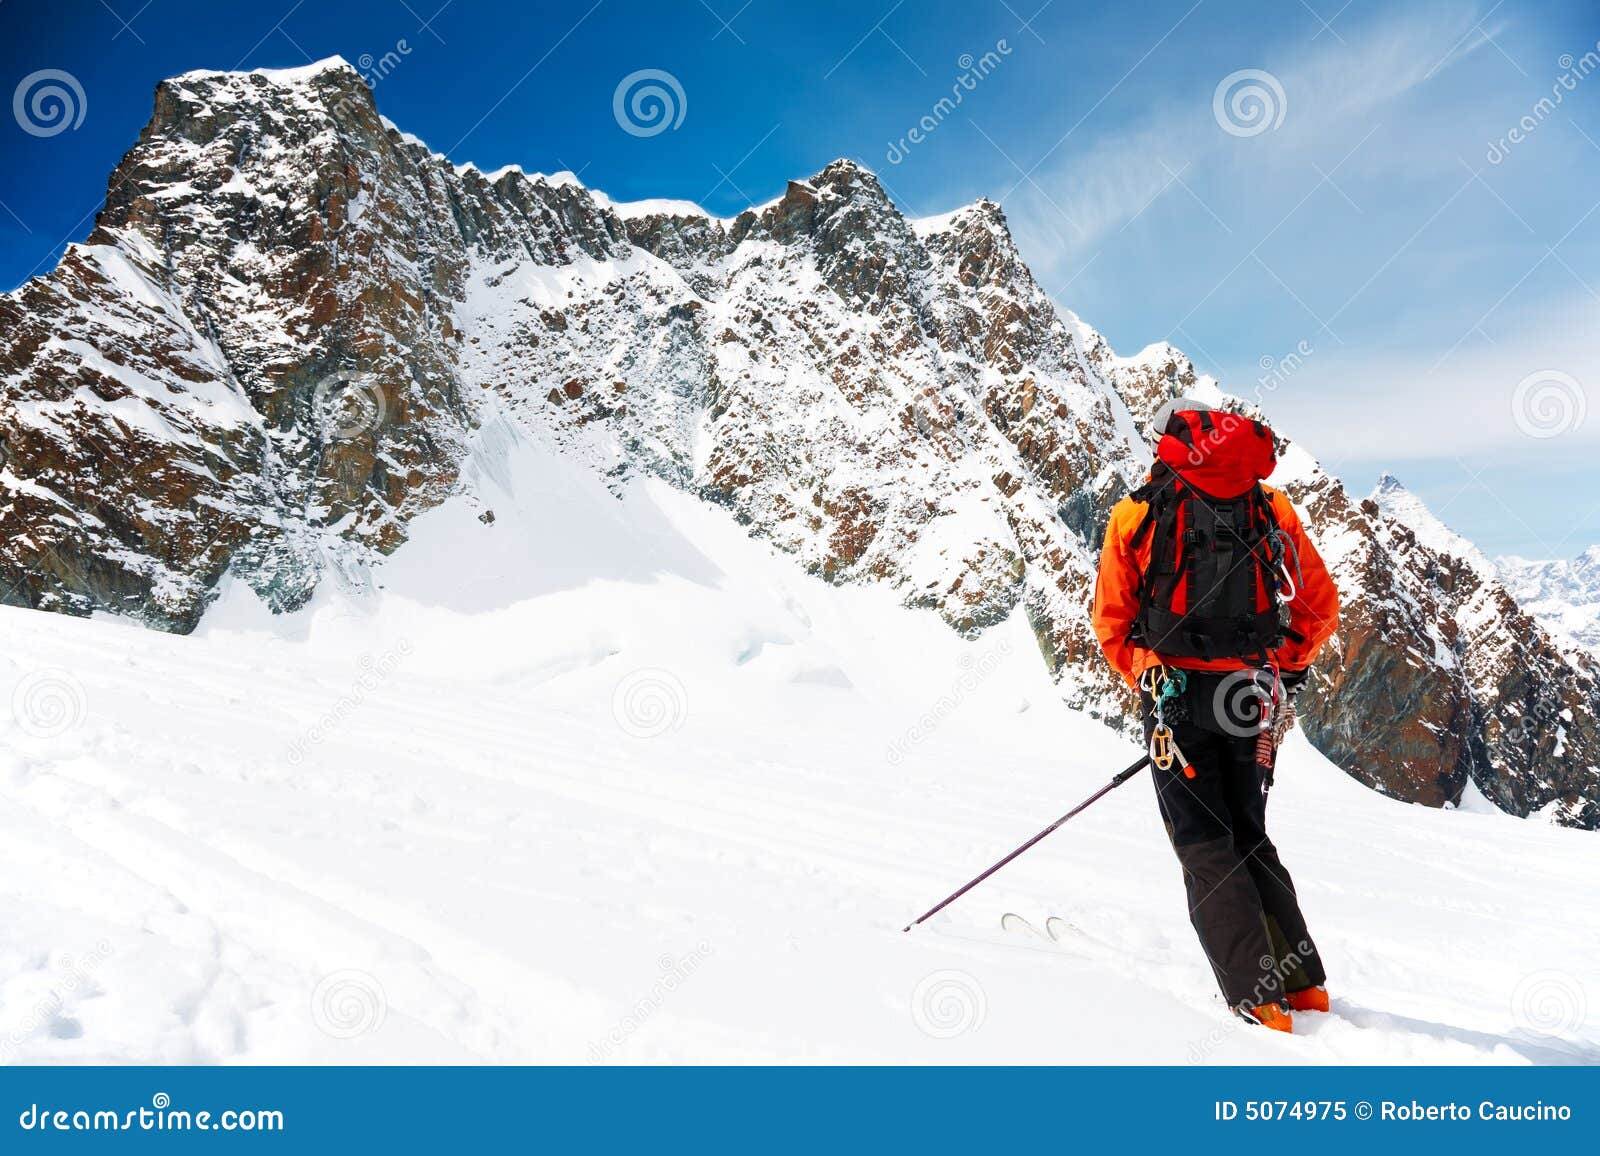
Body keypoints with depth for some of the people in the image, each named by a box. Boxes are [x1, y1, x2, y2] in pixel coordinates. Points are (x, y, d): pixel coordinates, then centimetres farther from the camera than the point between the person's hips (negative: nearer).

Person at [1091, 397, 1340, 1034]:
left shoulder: (1136, 513, 1)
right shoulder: (1272, 507, 9)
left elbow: (1111, 623, 1)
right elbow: (1320, 605, 11)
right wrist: (1285, 671, 19)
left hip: (1175, 694, -3)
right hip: (1252, 698, 4)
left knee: (1206, 849, 3)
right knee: (1248, 839, 19)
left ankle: (1259, 1004, -5)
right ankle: (1306, 989, 21)